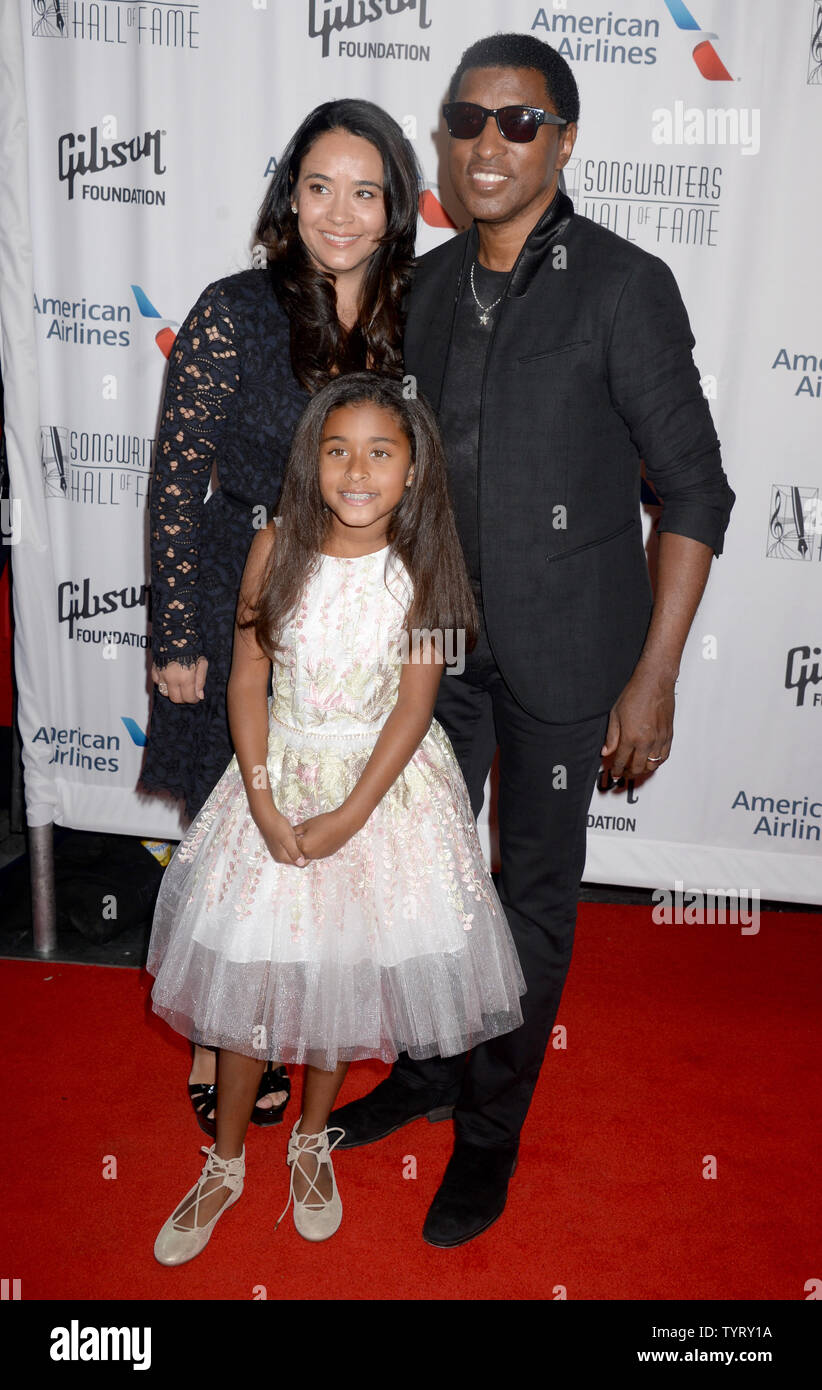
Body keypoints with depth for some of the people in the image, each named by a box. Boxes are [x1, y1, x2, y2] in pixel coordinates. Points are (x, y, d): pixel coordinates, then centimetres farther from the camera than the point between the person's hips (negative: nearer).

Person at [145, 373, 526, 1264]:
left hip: (386, 782, 0)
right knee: (247, 970, 8)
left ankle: (312, 1141, 39)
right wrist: (263, 803, -14)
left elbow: (415, 703, -11)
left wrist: (348, 816, -16)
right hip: (279, 776, 1)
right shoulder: (279, 548, -8)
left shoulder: (421, 566, -11)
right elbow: (247, 677, -6)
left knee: (348, 967, 13)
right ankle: (225, 1164, 31)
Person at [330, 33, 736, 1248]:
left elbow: (694, 492, -11)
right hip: (438, 633, 6)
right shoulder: (429, 284, 6)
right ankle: (430, 1069, 42)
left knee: (534, 895, 9)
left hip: (561, 651, -5)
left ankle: (491, 1126, 31)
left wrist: (655, 677, -15)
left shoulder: (623, 287, -11)